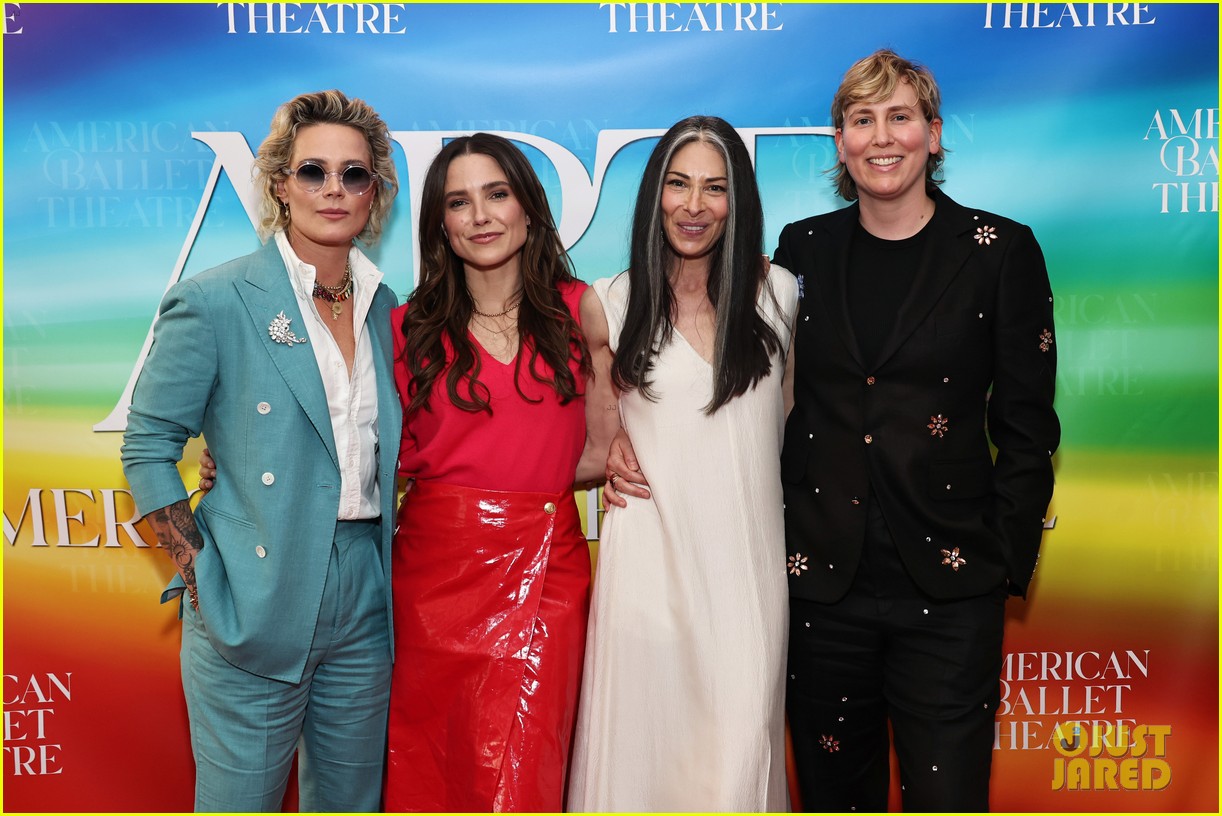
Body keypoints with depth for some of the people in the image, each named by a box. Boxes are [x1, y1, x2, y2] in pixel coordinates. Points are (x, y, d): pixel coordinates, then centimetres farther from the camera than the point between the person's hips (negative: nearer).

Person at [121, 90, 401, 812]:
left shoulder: (384, 308, 7)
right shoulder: (216, 302, -9)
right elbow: (148, 449, -5)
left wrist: (385, 572, 9)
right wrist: (206, 582, -10)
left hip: (364, 610, 5)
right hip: (255, 612, -5)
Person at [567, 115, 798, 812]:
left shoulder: (775, 291, 5)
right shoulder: (612, 303, 1)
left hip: (748, 556, 1)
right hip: (650, 554, -1)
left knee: (739, 744, 4)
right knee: (646, 736, 5)